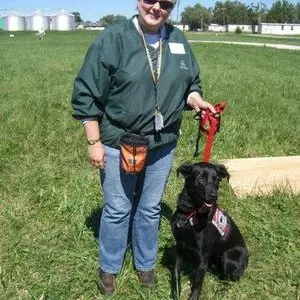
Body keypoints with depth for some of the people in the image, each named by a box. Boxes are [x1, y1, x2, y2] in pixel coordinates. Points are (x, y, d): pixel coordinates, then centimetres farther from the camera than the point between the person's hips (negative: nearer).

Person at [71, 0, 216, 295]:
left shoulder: (178, 40, 3)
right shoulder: (112, 38, -12)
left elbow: (190, 83, 15)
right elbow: (86, 94, -11)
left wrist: (196, 100, -8)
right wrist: (94, 142, -11)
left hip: (162, 144, 4)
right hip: (119, 143, -4)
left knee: (150, 208, 17)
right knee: (117, 209, 10)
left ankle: (145, 264, 39)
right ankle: (108, 268, 33)